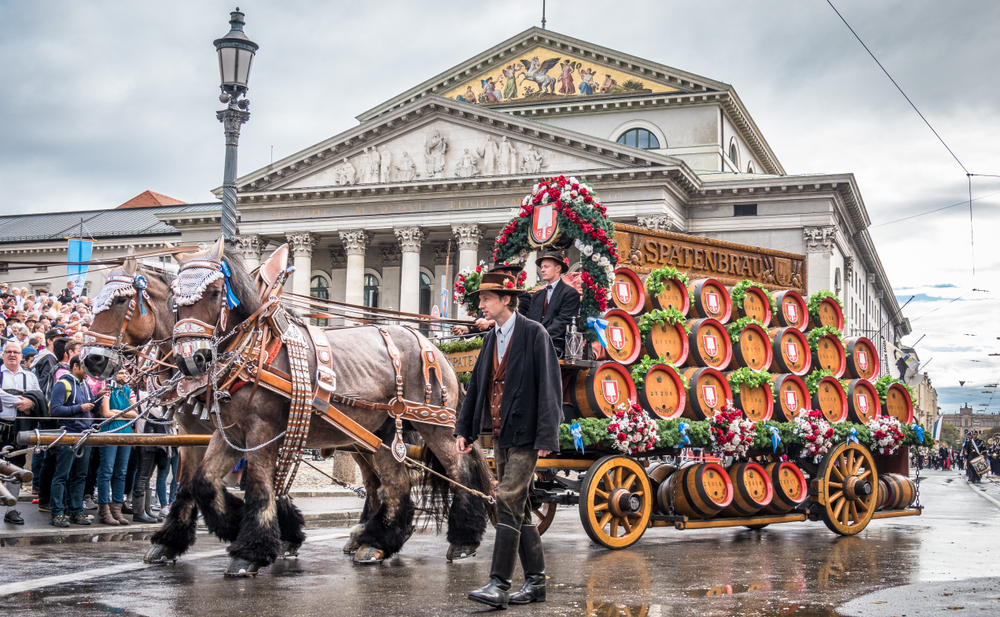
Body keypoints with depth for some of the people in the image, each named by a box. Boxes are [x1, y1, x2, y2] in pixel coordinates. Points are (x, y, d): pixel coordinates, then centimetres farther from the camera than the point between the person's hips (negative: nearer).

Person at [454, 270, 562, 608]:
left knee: (508, 499, -14)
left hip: (524, 434, -8)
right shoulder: (491, 338, 14)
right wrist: (463, 429, 11)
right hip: (499, 434, 8)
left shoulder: (534, 334, -9)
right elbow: (477, 385, 18)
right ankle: (535, 580, 19)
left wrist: (546, 437, -17)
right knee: (517, 507, 11)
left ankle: (499, 584, -13)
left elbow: (549, 387, -13)